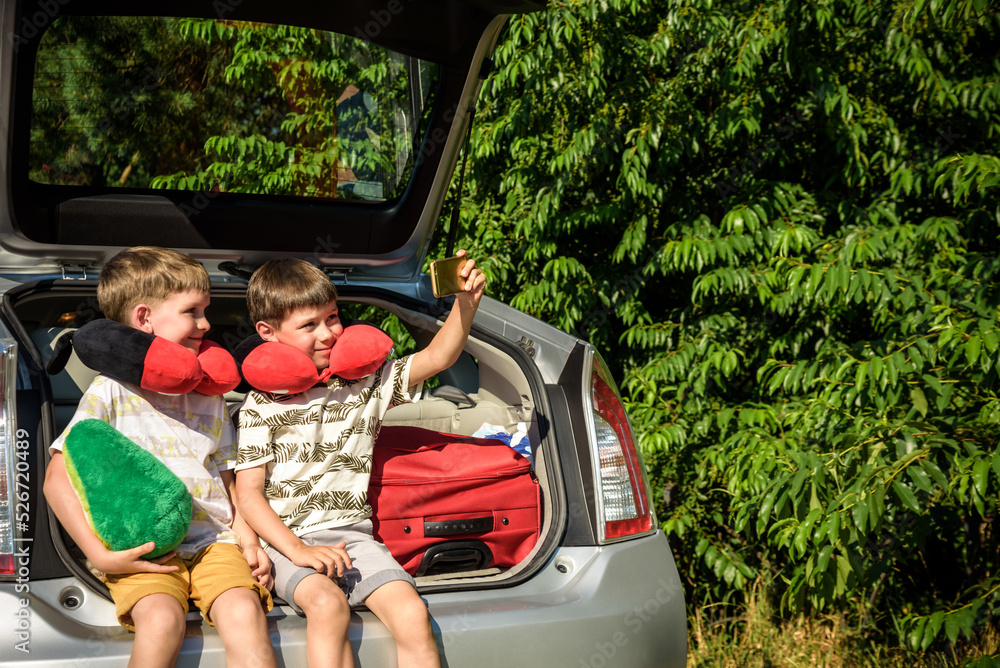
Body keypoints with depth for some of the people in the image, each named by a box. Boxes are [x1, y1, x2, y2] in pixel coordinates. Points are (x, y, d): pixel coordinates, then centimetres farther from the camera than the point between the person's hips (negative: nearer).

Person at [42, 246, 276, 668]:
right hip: (141, 550, -3)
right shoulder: (111, 392, 2)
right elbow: (59, 478, -3)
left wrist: (249, 541, 4)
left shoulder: (209, 396, 17)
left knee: (244, 613, -26)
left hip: (213, 540, 3)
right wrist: (100, 554, -13)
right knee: (162, 620, -32)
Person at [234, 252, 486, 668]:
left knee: (412, 614, -22)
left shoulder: (365, 383, 11)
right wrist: (297, 549, -16)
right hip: (288, 539, -3)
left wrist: (466, 303, -16)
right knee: (328, 604, -34)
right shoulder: (261, 407, 2)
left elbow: (436, 357, 3)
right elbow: (248, 492, -2)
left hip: (354, 534, 3)